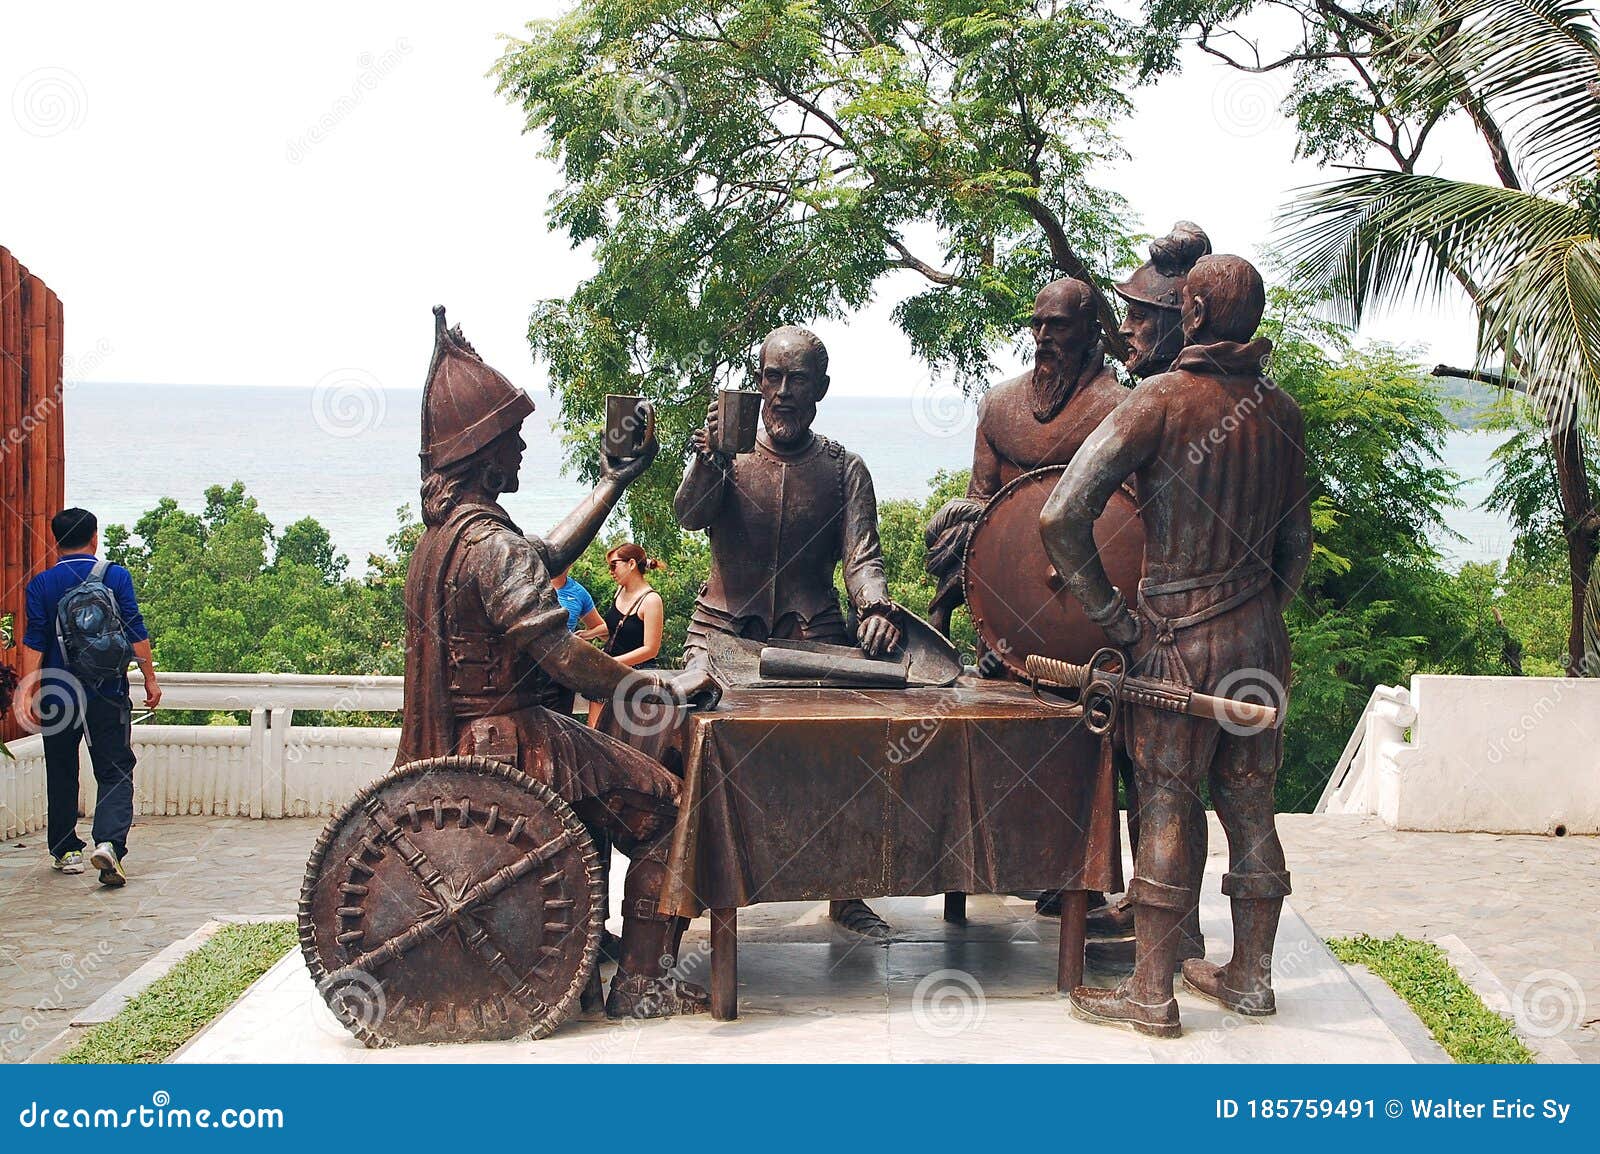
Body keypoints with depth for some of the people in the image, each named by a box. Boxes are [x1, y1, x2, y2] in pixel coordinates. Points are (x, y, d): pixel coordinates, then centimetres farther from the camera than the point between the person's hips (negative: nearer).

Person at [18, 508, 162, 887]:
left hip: (58, 691, 2)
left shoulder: (41, 584, 2)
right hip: (107, 692, -1)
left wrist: (29, 689, -6)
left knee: (61, 772, 15)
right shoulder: (116, 576, -1)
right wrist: (150, 679, 2)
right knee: (115, 770, 1)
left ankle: (64, 850, 20)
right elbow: (135, 631, -3)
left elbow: (34, 641, -5)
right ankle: (108, 842, -20)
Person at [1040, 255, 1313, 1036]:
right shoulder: (1280, 412, 4)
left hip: (1179, 641, -5)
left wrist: (1115, 619, -11)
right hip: (1260, 639, 6)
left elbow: (1061, 517, -20)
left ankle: (1150, 994, 9)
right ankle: (1250, 978, 25)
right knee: (1250, 807, 13)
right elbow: (1297, 544, 12)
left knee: (1165, 810, 2)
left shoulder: (1161, 402, -13)